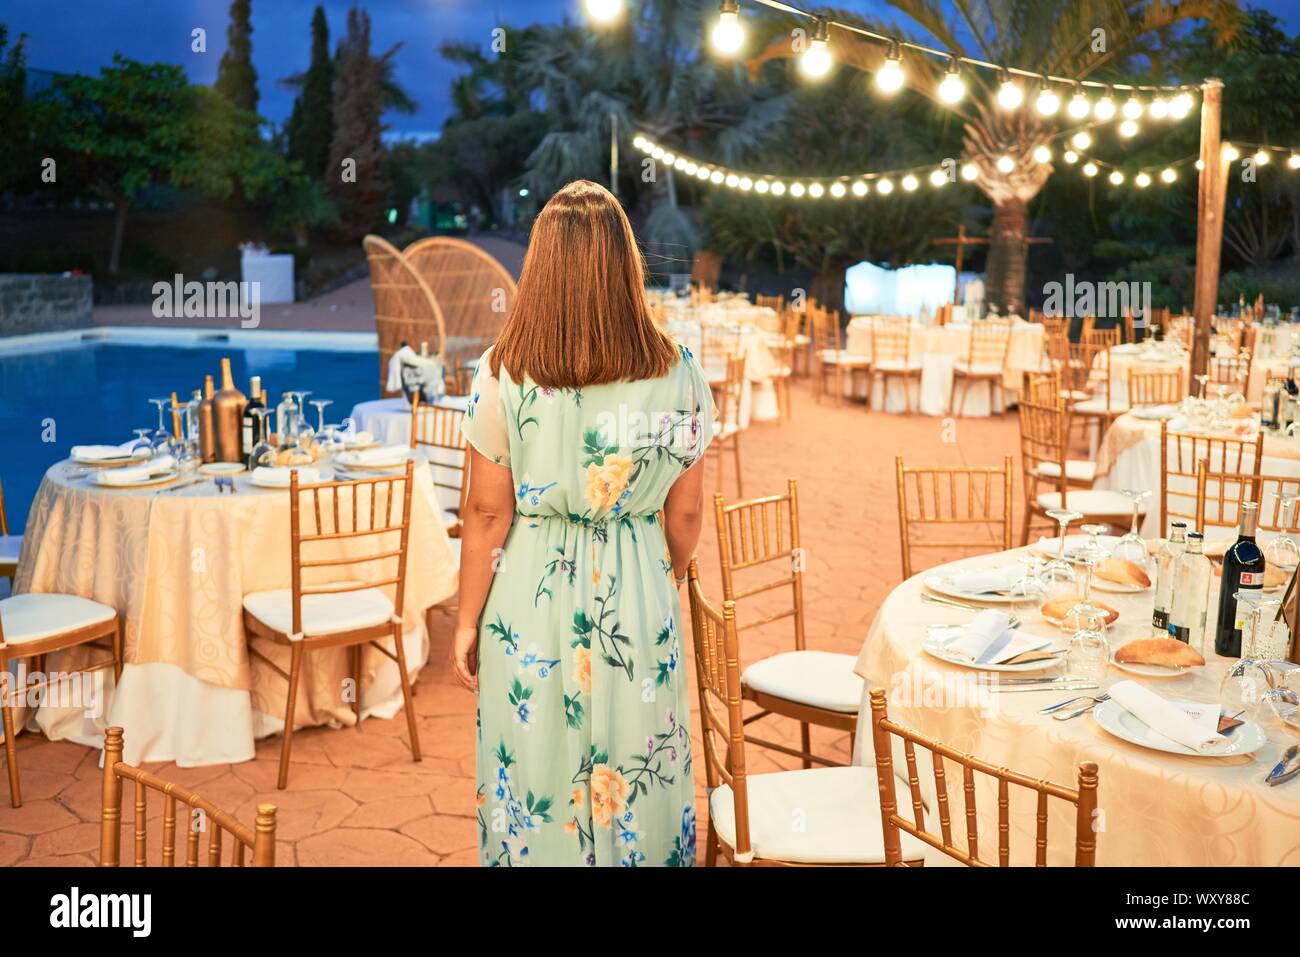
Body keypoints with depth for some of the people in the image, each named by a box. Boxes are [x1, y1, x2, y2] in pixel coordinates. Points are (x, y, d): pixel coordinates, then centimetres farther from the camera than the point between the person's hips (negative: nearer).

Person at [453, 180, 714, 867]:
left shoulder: (503, 373, -12)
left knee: (534, 779, 14)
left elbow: (488, 512, -8)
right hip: (639, 597, 1)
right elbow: (686, 512, 0)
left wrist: (468, 619, 4)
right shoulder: (676, 373, -7)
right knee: (638, 782, 16)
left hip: (530, 596, -1)